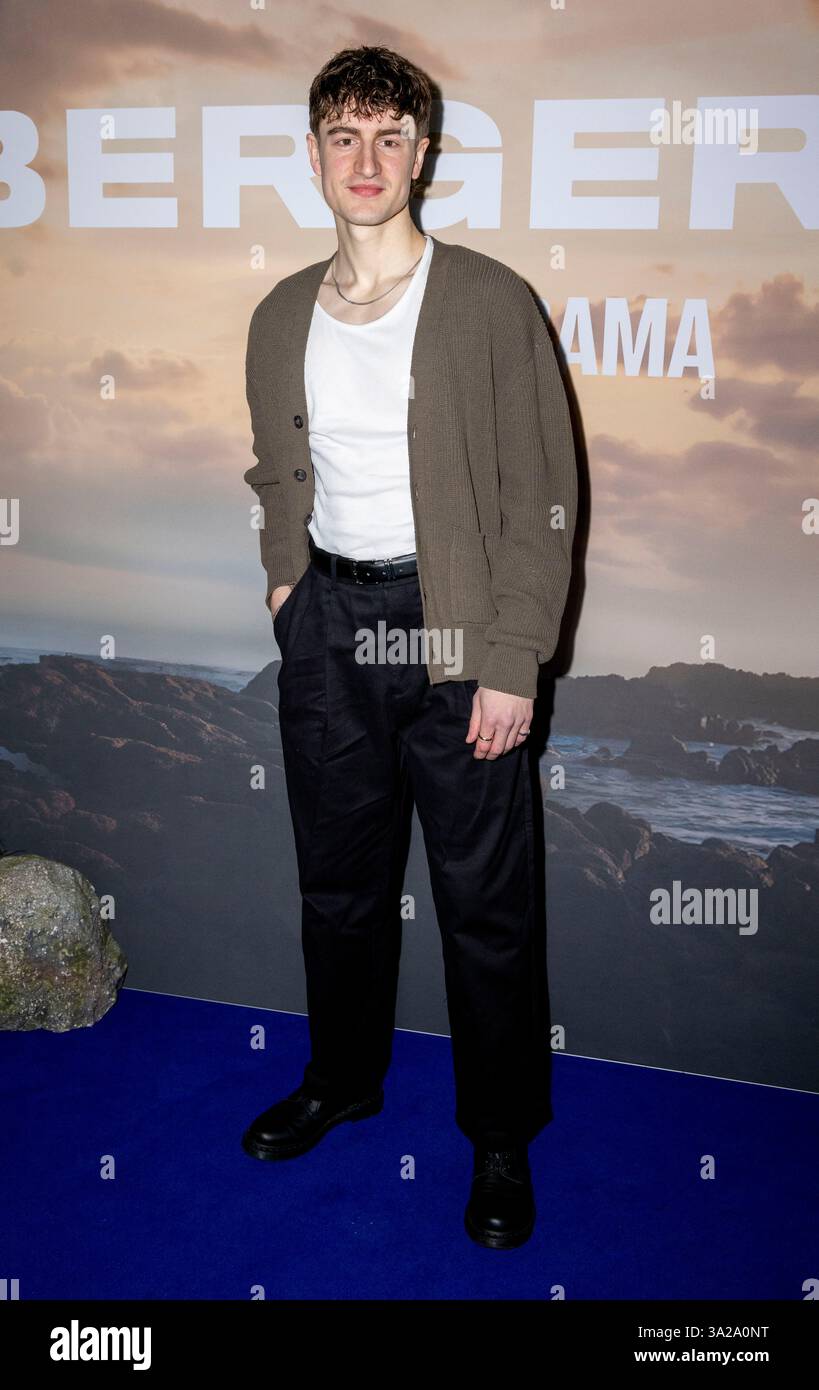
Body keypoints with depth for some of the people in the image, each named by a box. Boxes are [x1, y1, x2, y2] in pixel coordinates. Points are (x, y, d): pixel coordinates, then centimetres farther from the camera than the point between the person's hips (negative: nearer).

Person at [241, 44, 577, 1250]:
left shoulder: (492, 303, -6)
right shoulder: (280, 317, 8)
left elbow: (544, 494, -9)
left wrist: (513, 662, -14)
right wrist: (287, 577, 7)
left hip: (455, 630, -4)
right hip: (327, 628, 5)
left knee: (485, 903, 5)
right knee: (338, 882, 17)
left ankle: (502, 1139, 25)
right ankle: (343, 1079, 41)